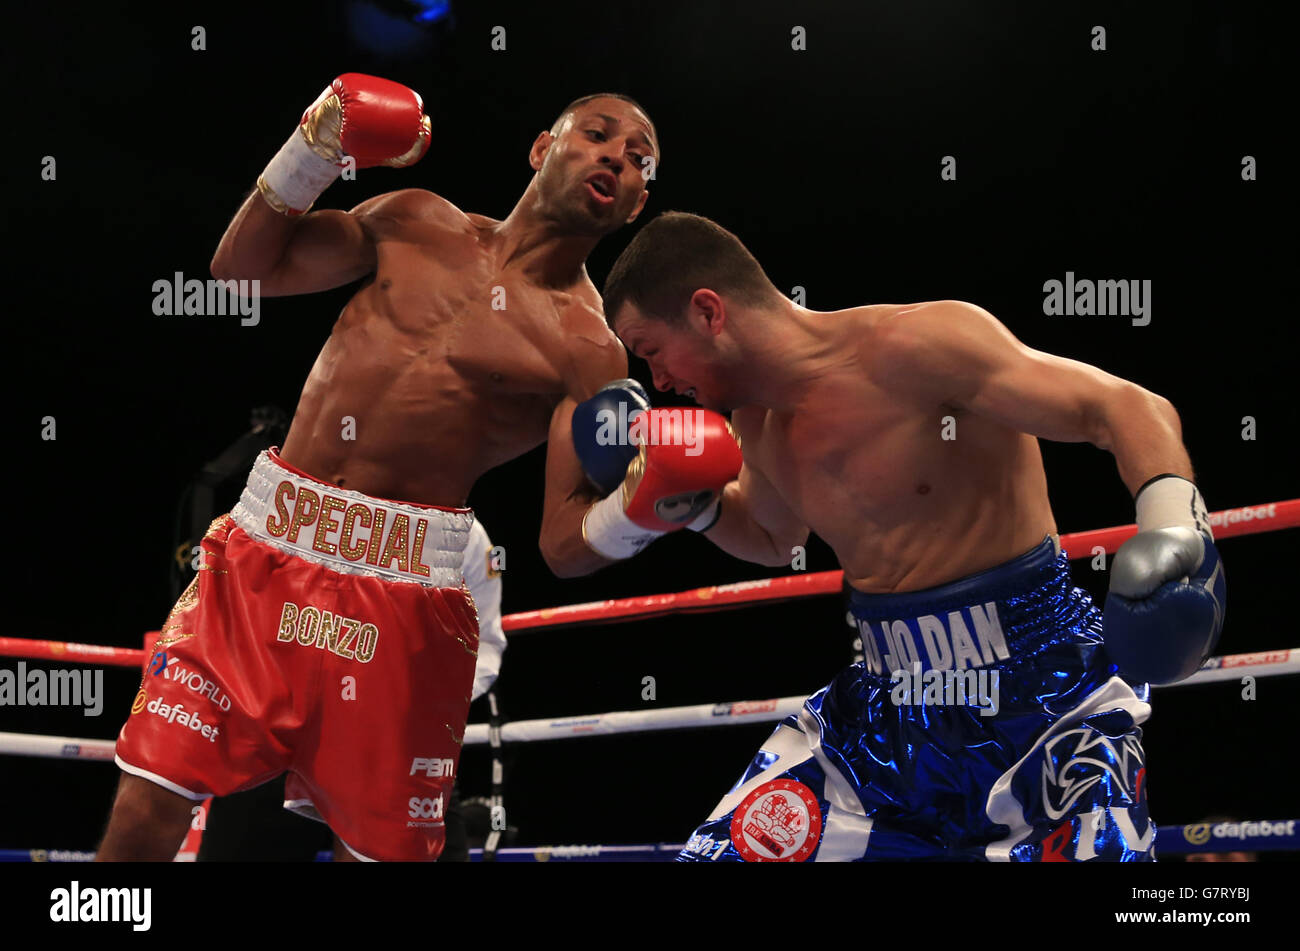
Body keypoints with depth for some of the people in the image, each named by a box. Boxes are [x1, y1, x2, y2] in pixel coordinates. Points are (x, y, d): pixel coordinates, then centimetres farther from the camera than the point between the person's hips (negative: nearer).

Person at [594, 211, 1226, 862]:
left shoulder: (910, 345, -17)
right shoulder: (759, 420, 8)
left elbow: (1127, 407, -22)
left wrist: (1171, 517, -41)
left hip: (1041, 701, -7)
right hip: (887, 713, 7)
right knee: (720, 851, 2)